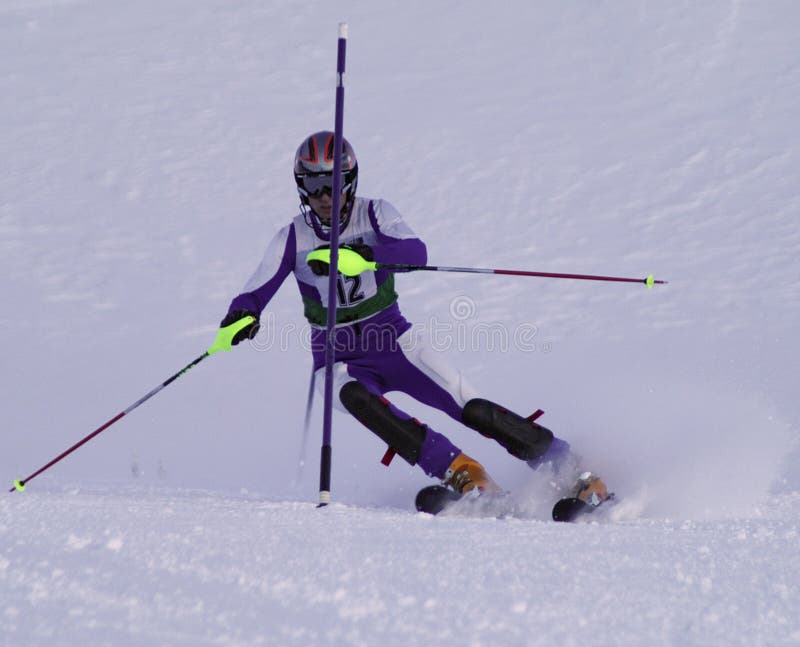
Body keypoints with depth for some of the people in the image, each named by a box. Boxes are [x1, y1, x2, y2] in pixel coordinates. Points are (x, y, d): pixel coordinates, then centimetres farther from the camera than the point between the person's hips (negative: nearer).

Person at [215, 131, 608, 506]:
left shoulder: (373, 214, -8)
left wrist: (359, 256, -45)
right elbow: (255, 294, -13)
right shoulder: (292, 239, -4)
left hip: (393, 343, 0)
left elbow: (415, 252, -28)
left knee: (471, 409, -14)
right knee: (355, 398, -34)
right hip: (339, 361, 0)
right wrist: (240, 318, -37)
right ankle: (464, 476, -34)